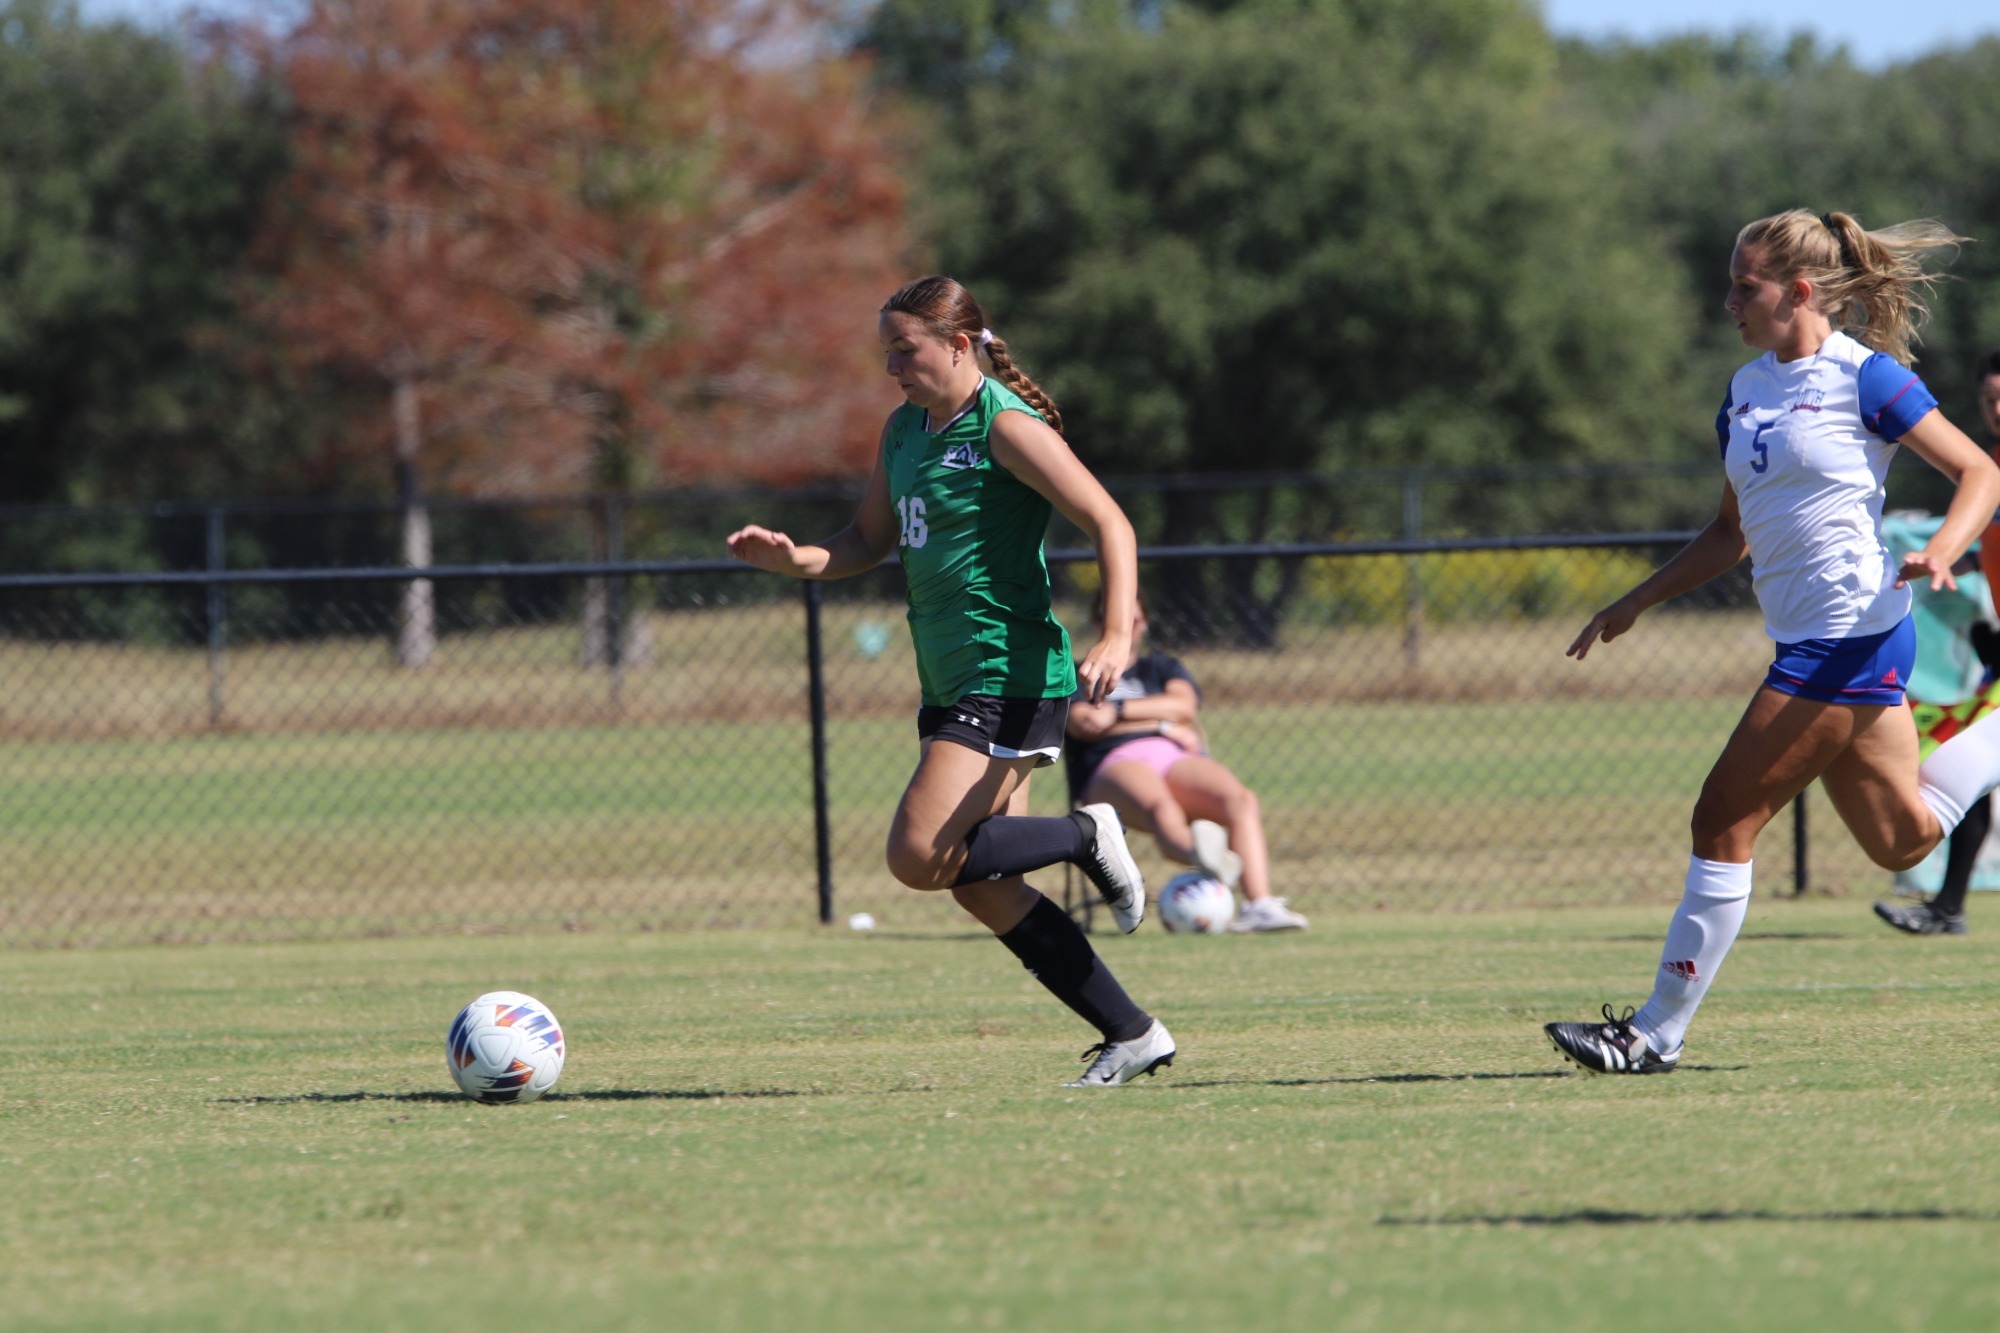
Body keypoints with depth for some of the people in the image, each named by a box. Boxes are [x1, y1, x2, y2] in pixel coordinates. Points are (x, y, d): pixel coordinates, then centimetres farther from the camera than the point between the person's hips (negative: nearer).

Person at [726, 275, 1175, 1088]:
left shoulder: (1006, 427, -12)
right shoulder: (904, 430, 14)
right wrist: (793, 559, 3)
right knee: (985, 891, 5)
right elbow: (869, 541, 23)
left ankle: (1086, 839, 1)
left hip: (1010, 678, -9)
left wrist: (1117, 638, -27)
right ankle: (1132, 1035, 12)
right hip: (952, 684, 9)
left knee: (920, 856, -20)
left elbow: (1108, 523, -15)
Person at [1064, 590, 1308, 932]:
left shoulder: (1162, 668, 33)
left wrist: (1117, 712, 2)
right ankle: (1202, 854, -79)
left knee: (1242, 800, -30)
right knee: (1158, 806, -42)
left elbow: (1184, 705, 11)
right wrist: (1165, 727, 3)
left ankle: (1259, 906, -49)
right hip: (1116, 763, -4)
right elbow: (1083, 725, 2)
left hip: (1177, 761, 4)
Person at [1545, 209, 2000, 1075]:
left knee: (1725, 822, -9)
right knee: (1900, 840, 13)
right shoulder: (1746, 390, 14)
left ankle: (1658, 1032, -4)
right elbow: (1732, 532, 24)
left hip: (1850, 636, -9)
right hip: (1813, 642, 9)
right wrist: (1635, 604, 18)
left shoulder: (1865, 377, -9)